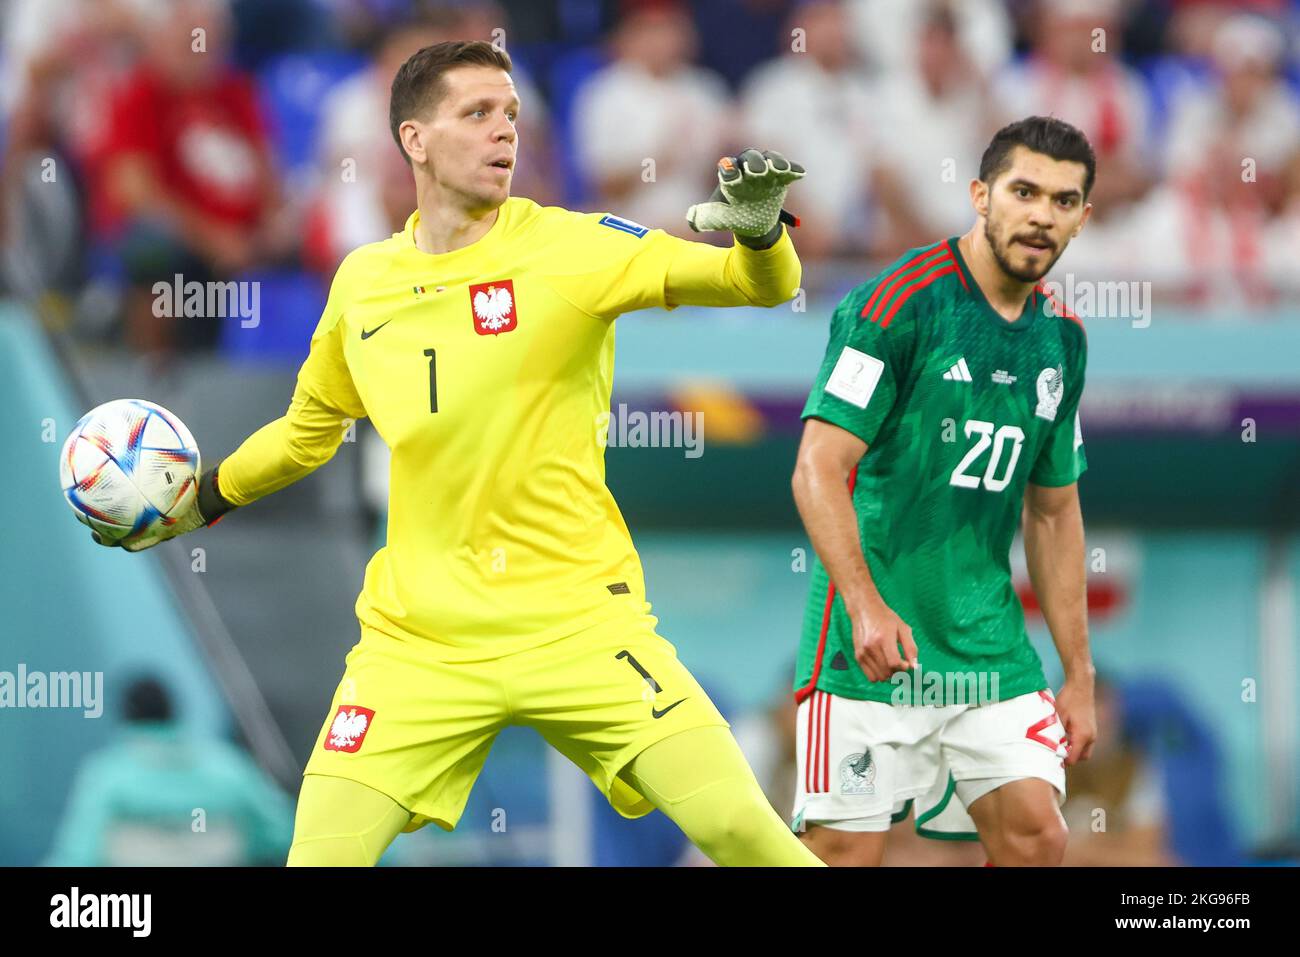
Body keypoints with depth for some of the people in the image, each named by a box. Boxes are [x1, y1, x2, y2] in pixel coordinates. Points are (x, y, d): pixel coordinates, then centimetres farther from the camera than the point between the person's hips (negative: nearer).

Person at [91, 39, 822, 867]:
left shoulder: (571, 247, -5)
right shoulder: (361, 284, 7)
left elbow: (762, 283, -15)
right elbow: (309, 427, 26)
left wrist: (760, 229, -36)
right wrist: (203, 502, 25)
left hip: (578, 620, -3)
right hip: (419, 637, 3)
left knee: (739, 829, -15)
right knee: (322, 856, -8)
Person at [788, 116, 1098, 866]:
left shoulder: (1061, 339, 12)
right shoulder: (900, 303, -10)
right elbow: (818, 469, -15)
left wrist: (1080, 676, 18)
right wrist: (865, 605, -28)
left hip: (990, 646, 6)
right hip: (873, 640, -6)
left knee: (1037, 834, -5)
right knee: (847, 848, -8)